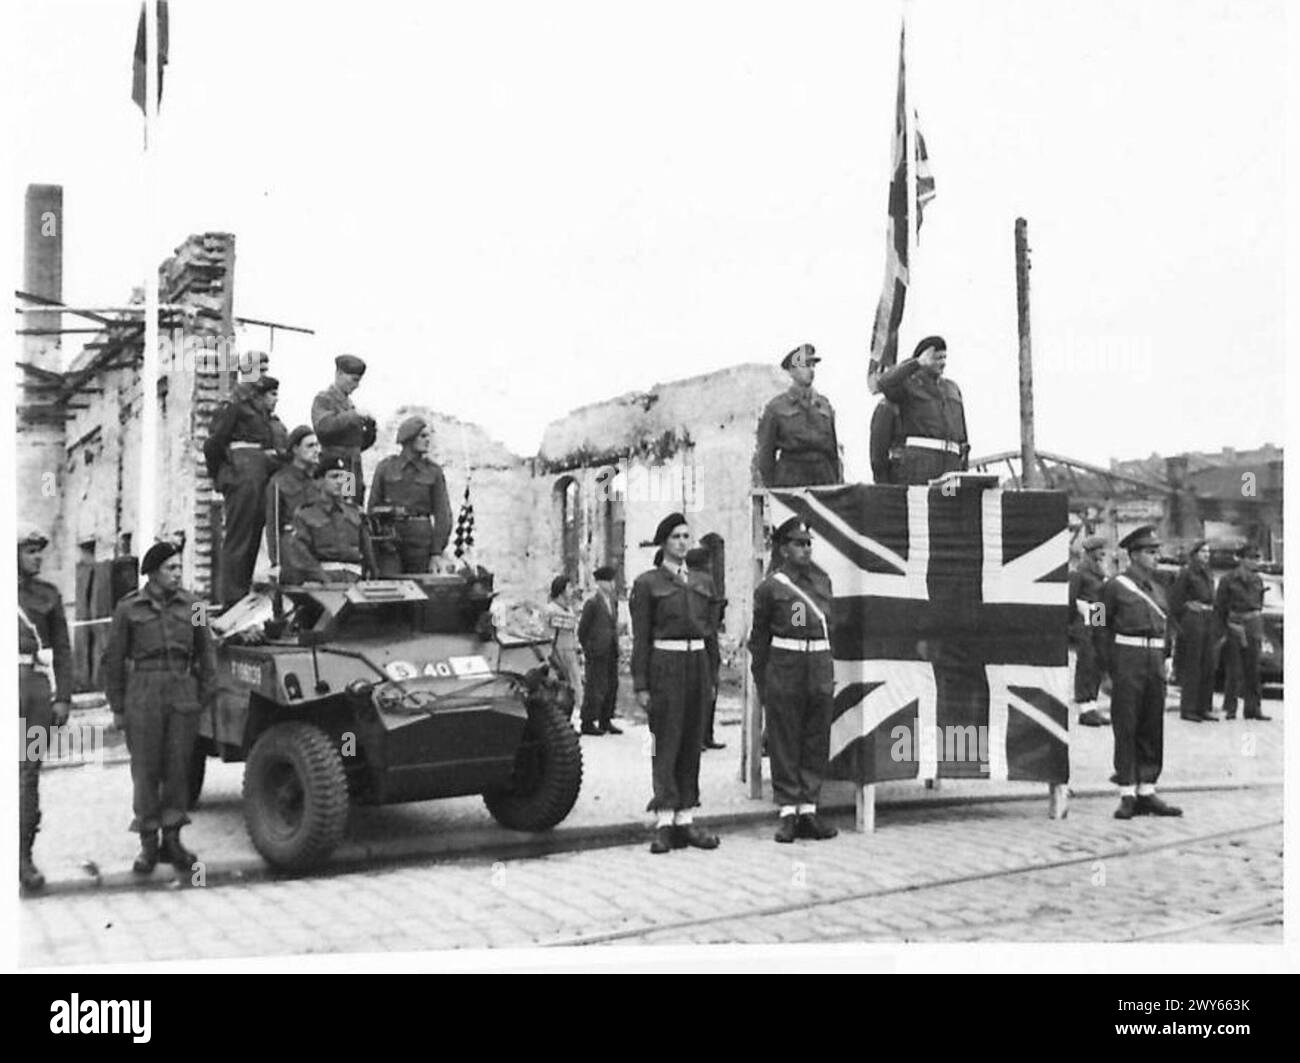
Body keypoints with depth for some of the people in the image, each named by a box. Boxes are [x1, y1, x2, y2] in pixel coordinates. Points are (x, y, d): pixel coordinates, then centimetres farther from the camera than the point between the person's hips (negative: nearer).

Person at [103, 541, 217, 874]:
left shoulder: (190, 605, 6)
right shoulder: (128, 608, 0)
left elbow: (205, 654, 12)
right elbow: (114, 660, 4)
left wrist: (205, 696, 6)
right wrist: (117, 708, 4)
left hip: (183, 693, 2)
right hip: (143, 694, -2)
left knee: (178, 768, 3)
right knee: (145, 770, 1)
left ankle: (172, 840, 15)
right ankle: (148, 844, 10)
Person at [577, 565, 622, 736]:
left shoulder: (613, 601, 12)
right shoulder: (592, 603, -10)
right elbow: (582, 629, -6)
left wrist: (615, 647, 14)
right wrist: (587, 650, -1)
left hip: (611, 652, 7)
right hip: (597, 654, -7)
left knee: (612, 686, 8)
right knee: (595, 688, -5)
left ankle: (605, 721, 16)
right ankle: (588, 723, 3)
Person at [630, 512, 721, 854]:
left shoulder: (703, 582, 14)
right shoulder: (647, 583, 0)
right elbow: (640, 637, -2)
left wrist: (712, 676, 12)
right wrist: (641, 685, -7)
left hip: (698, 663, 5)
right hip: (665, 664, -5)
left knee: (692, 742, 6)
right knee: (666, 742, -6)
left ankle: (686, 818, 11)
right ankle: (664, 822, -5)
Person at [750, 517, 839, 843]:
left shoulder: (822, 580, 12)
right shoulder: (770, 586, -1)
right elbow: (759, 636, 3)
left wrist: (828, 669, 15)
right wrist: (760, 681, 2)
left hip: (820, 668, 4)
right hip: (784, 668, -4)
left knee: (817, 742, 6)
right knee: (784, 743, 1)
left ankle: (808, 809, 13)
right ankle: (788, 812, 7)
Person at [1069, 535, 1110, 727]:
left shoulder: (1100, 572, 15)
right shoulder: (1079, 572, -9)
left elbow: (1105, 597, 18)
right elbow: (1071, 599, -10)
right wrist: (1071, 625, -10)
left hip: (1099, 622, 8)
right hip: (1084, 622, -8)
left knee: (1097, 664, 7)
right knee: (1086, 664, -6)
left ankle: (1092, 706, 12)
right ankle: (1085, 709, -2)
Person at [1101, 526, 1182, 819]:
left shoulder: (1157, 589, 16)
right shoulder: (1115, 586, -2)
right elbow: (1102, 630, -2)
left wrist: (1163, 664, 12)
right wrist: (1106, 673, -5)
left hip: (1155, 661, 6)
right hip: (1127, 660, -6)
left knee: (1152, 729, 7)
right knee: (1126, 729, -2)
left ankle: (1147, 792, 14)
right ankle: (1128, 795, 2)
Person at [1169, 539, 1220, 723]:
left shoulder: (1207, 574, 16)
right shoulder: (1186, 573, -8)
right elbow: (1174, 601, -9)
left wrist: (1211, 616, 13)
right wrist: (1180, 625, -8)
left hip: (1208, 621, 8)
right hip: (1193, 620, -8)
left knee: (1209, 666, 7)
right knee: (1192, 666, -5)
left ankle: (1204, 708, 13)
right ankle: (1187, 709, 0)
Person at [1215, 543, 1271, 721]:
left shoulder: (1257, 581, 9)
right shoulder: (1228, 579, -6)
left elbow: (1259, 604, 17)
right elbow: (1219, 607, -4)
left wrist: (1259, 629, 10)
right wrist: (1223, 629, -7)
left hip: (1253, 628, 4)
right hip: (1233, 628, -4)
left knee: (1253, 670, 5)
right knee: (1234, 671, -2)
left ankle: (1252, 709, 11)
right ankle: (1230, 708, 7)